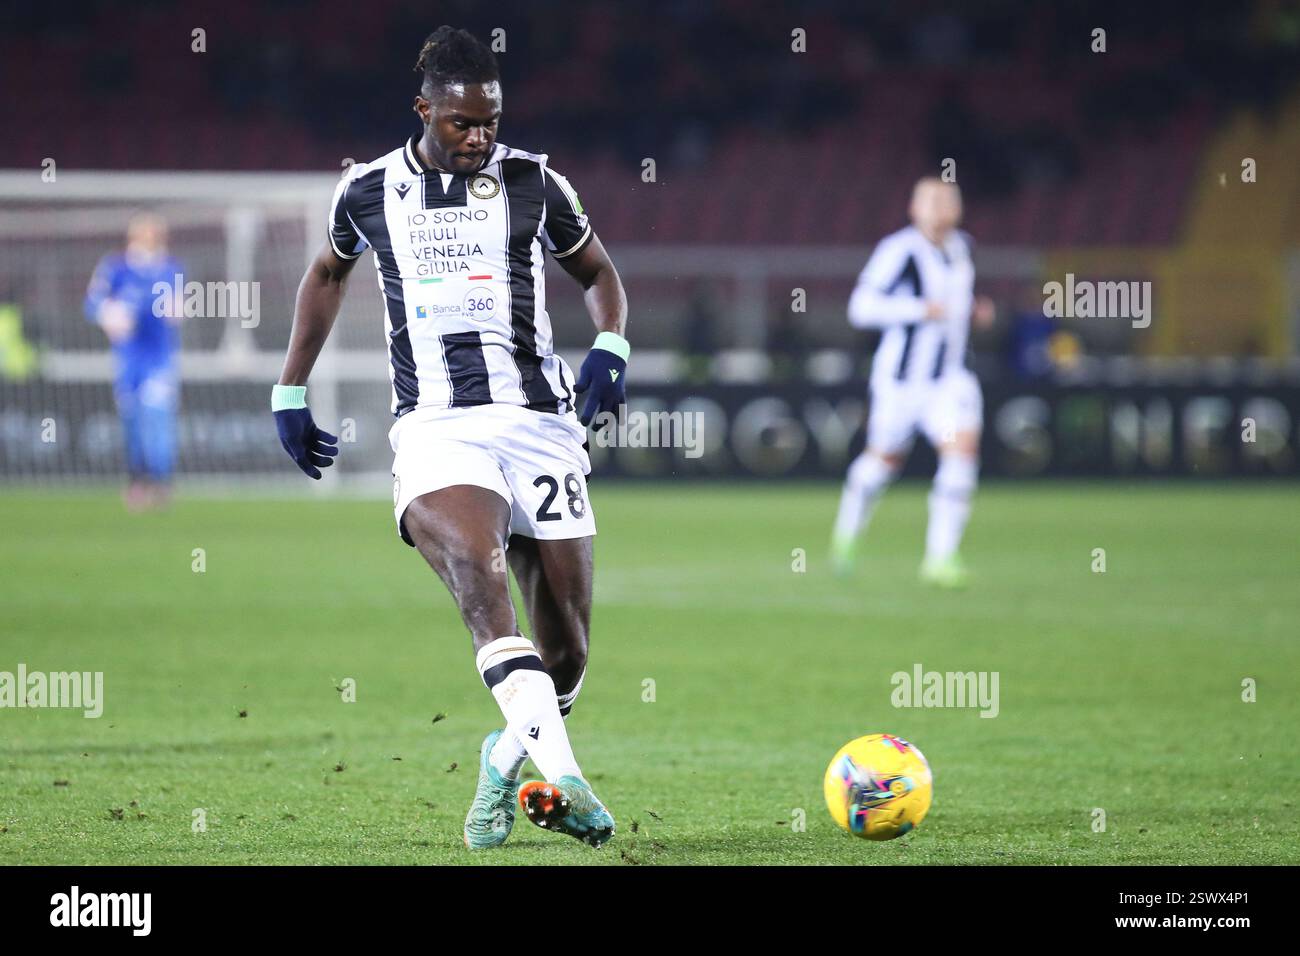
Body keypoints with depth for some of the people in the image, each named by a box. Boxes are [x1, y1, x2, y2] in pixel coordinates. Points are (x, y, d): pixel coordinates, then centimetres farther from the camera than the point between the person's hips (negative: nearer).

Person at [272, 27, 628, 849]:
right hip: (435, 427, -1)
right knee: (476, 565, -33)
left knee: (567, 646, 0)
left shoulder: (532, 182, 6)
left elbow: (598, 271, 20)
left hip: (538, 420, 2)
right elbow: (328, 273, 29)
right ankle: (561, 774, -46)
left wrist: (611, 348, 0)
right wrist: (291, 392, 27)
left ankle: (509, 759, 31)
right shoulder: (369, 193, 9)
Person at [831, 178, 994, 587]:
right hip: (901, 378, -4)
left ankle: (941, 557, -16)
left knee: (964, 448, -18)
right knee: (885, 459, 13)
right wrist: (920, 309, -29)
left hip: (949, 377, 4)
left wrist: (973, 310, 6)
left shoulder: (960, 246, 6)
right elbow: (861, 307, -21)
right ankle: (847, 533, 44)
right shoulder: (900, 250, -17)